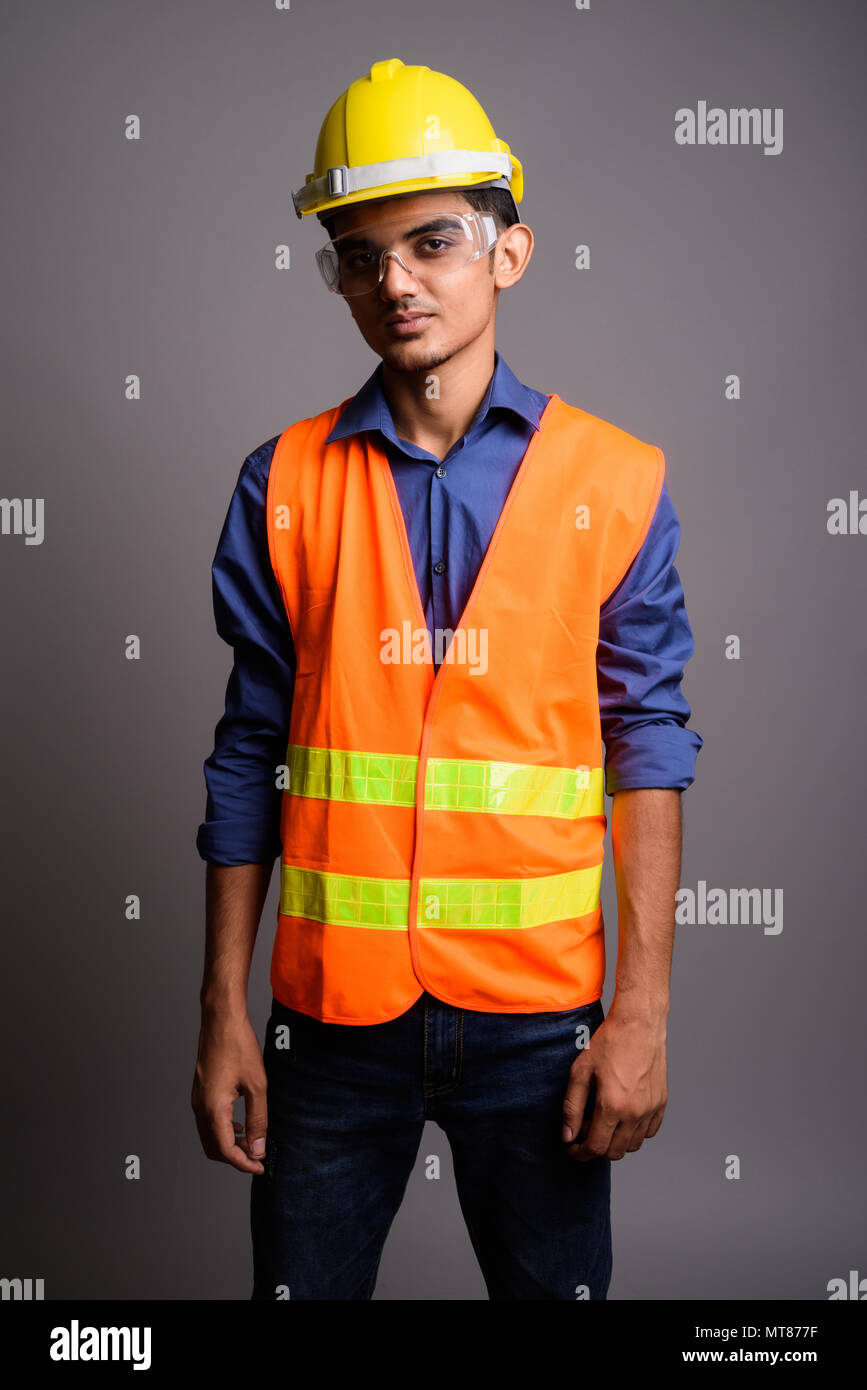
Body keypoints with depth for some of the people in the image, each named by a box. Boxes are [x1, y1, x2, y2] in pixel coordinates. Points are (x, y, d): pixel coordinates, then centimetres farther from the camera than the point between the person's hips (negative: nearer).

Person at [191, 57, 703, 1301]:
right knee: (306, 1280, 14)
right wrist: (224, 1014, 1)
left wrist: (642, 1011, -6)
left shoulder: (614, 483, -2)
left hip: (537, 1011, 0)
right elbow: (250, 760, 3)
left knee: (554, 1280, 14)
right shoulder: (286, 486, 1)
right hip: (331, 1010, 1)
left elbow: (646, 748, -2)